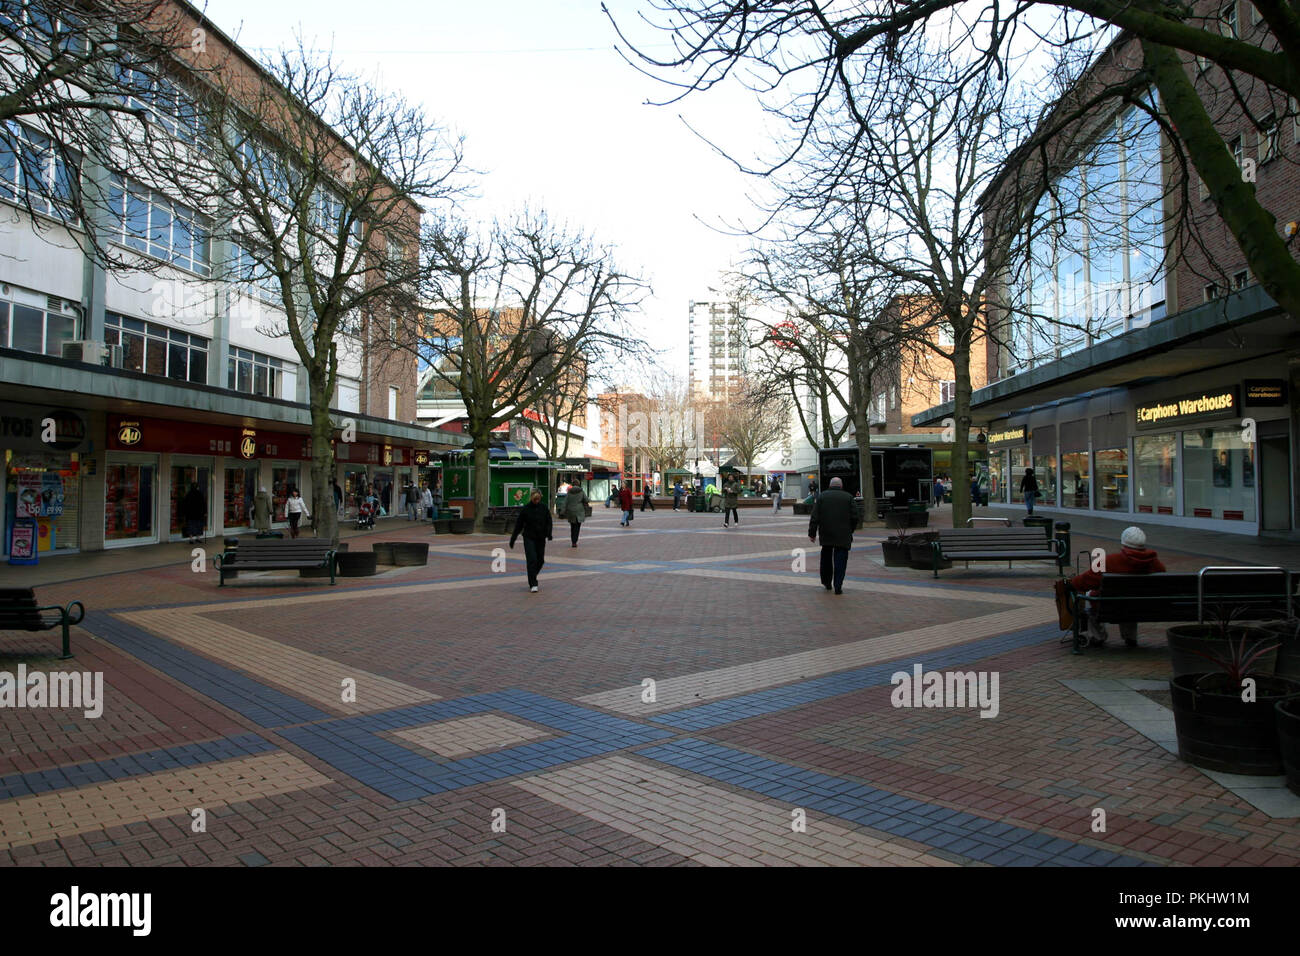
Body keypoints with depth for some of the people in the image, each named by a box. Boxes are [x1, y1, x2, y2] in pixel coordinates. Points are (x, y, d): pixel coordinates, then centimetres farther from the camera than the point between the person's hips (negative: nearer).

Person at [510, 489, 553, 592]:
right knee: (532, 560, -12)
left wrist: (549, 534, -16)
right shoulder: (525, 509, -3)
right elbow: (518, 525, 2)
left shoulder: (544, 508, 2)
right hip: (529, 538, -3)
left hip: (541, 538, 3)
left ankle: (532, 578, 33)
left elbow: (549, 522, 3)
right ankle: (533, 584, -8)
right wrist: (513, 539, 5)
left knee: (540, 560, 8)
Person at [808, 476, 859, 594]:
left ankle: (826, 582, 27)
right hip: (843, 535, -1)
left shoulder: (821, 496, 4)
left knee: (826, 557, 18)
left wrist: (812, 533, 0)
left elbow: (815, 517, -2)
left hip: (826, 534, 1)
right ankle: (838, 586, -4)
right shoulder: (848, 497, 3)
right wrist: (850, 531, 13)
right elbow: (854, 517, -1)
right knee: (840, 560, 1)